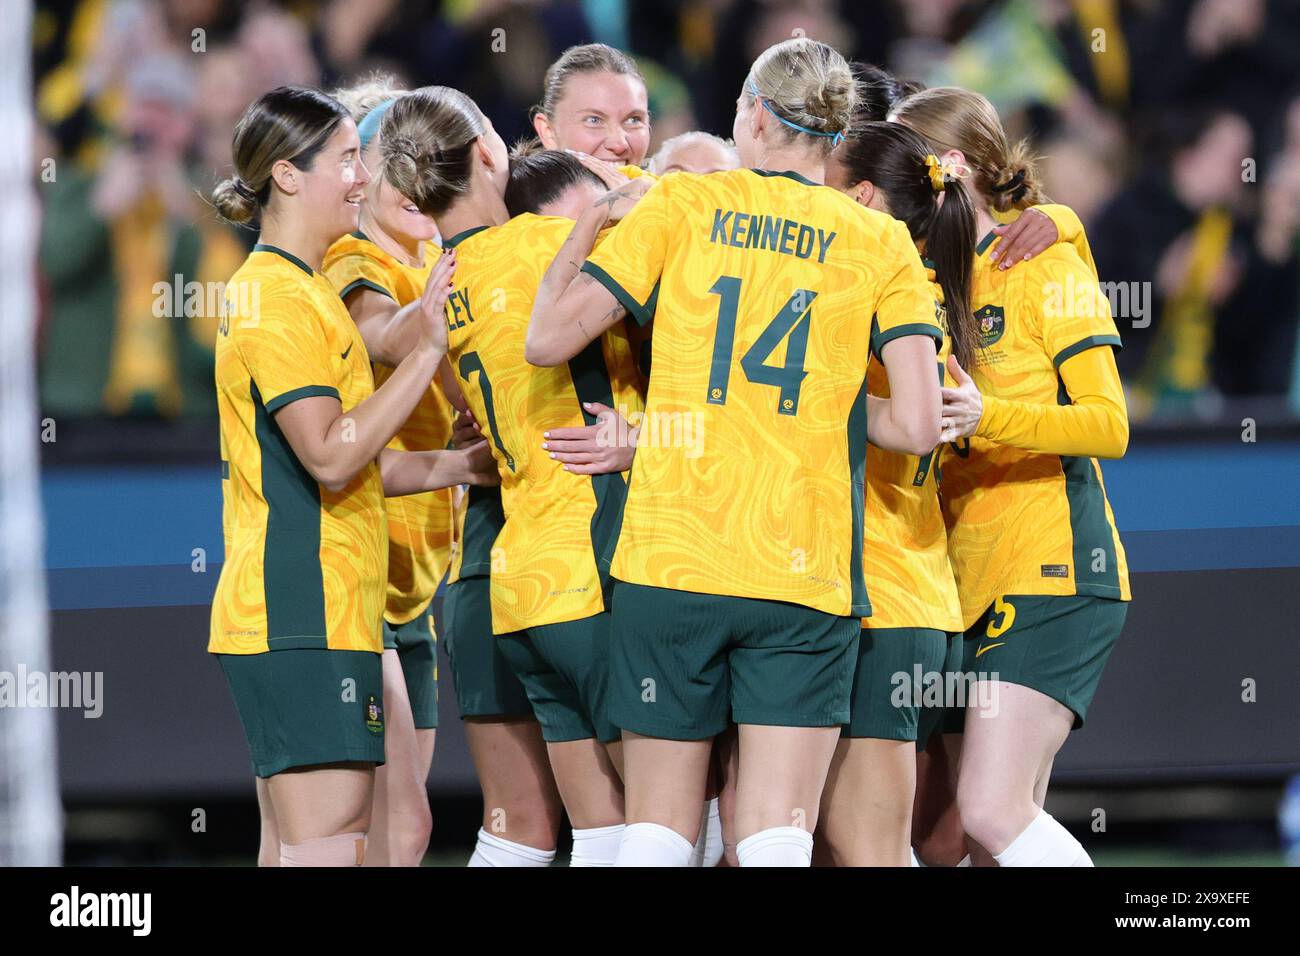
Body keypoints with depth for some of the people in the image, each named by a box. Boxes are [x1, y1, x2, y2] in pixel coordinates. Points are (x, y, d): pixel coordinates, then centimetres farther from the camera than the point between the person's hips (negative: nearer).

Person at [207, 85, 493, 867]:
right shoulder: (278, 298, -12)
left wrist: (460, 466, 13)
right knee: (326, 845, -14)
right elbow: (331, 456, -21)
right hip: (301, 618, -11)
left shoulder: (307, 291, 21)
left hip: (322, 612, 11)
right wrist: (429, 350, -19)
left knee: (340, 838, 9)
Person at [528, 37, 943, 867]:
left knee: (660, 829, 9)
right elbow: (918, 427, -4)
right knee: (777, 839, -2)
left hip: (669, 559, 0)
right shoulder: (882, 243, 4)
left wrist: (591, 224, 16)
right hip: (806, 576, 0)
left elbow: (548, 340, 1)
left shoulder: (678, 204, 3)